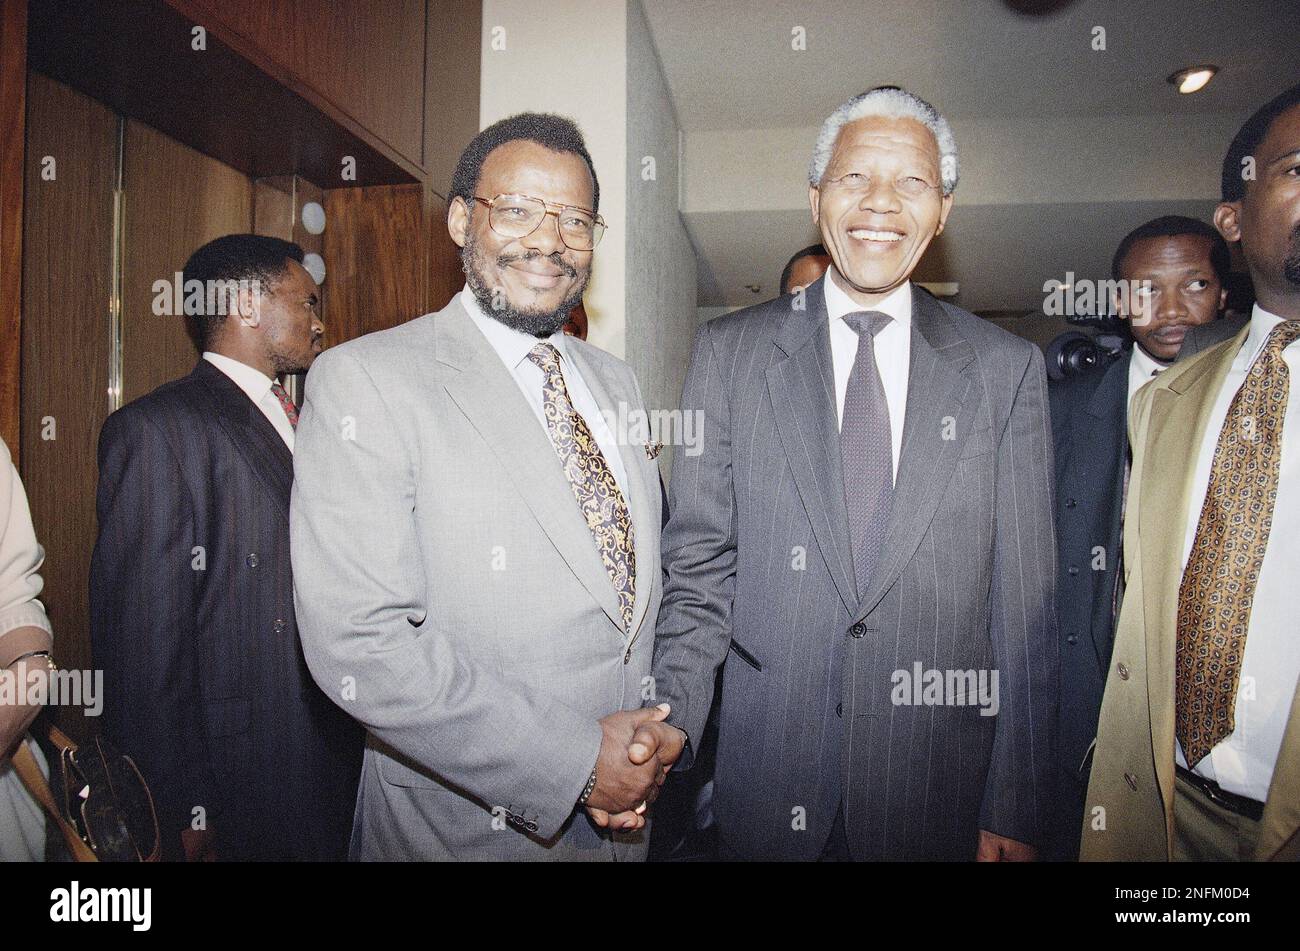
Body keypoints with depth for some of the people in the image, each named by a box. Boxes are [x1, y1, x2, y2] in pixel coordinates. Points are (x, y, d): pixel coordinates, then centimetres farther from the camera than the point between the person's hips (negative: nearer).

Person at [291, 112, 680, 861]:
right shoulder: (364, 381, -14)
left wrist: (656, 737, -5)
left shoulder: (617, 382, 5)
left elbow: (648, 585, 10)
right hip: (462, 824, -5)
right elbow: (356, 642, -20)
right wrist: (575, 761, -19)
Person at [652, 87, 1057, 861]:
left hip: (938, 788, 1)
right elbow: (698, 572, -2)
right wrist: (668, 739, -12)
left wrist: (1015, 812, -3)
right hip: (767, 780, 0)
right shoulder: (732, 351, -1)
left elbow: (1026, 606, -2)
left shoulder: (1008, 369, 0)